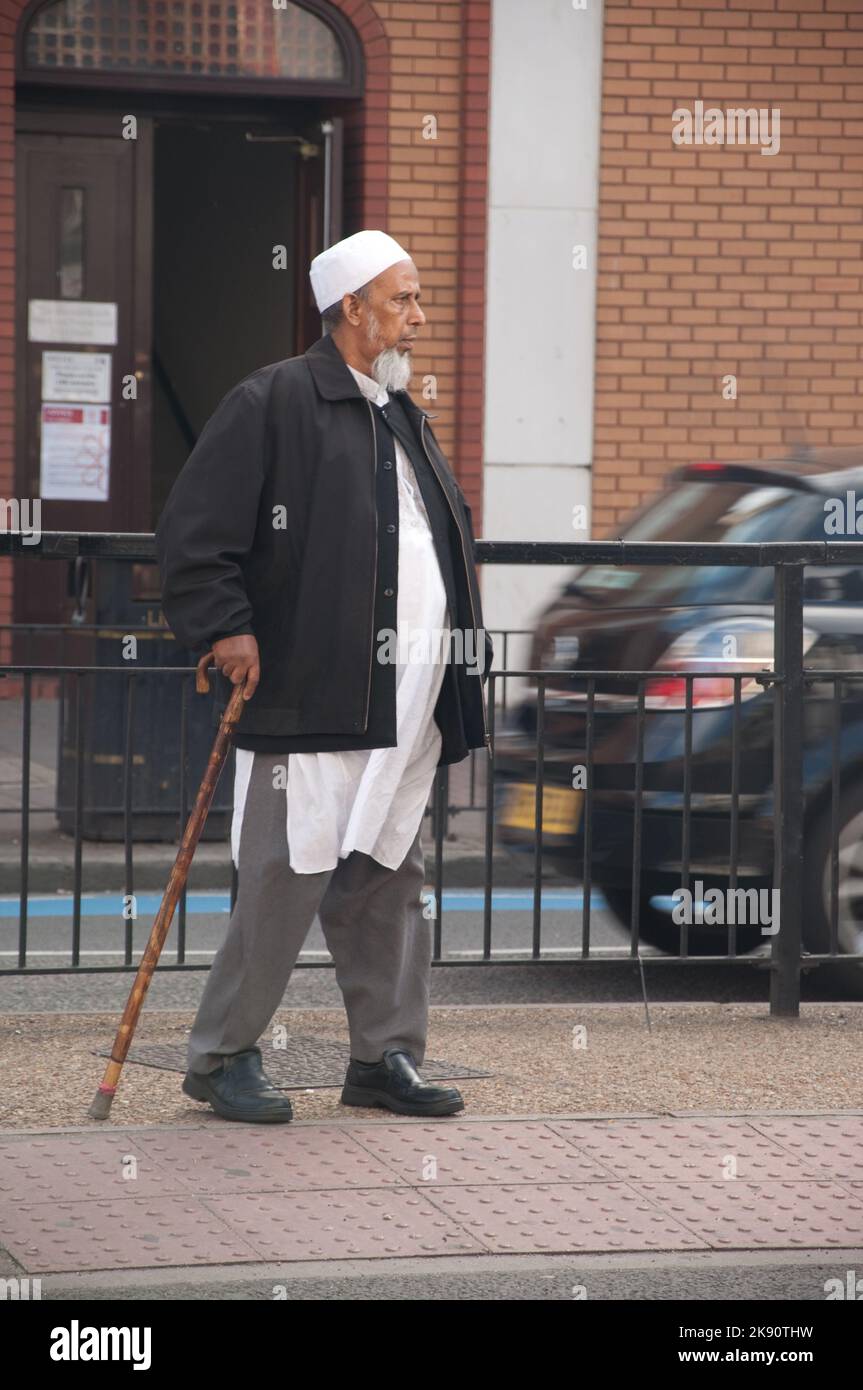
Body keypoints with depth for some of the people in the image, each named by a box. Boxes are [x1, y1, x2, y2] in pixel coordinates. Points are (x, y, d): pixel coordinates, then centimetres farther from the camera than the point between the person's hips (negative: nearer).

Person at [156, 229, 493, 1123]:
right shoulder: (272, 404, -6)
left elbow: (443, 539, 28)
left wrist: (456, 672, 20)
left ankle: (385, 1057, 18)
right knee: (288, 879, -7)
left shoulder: (405, 417, 19)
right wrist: (226, 627, -15)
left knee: (389, 882, 10)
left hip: (405, 705, 8)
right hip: (310, 697, -8)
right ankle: (221, 1056, 5)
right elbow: (193, 534, -9)